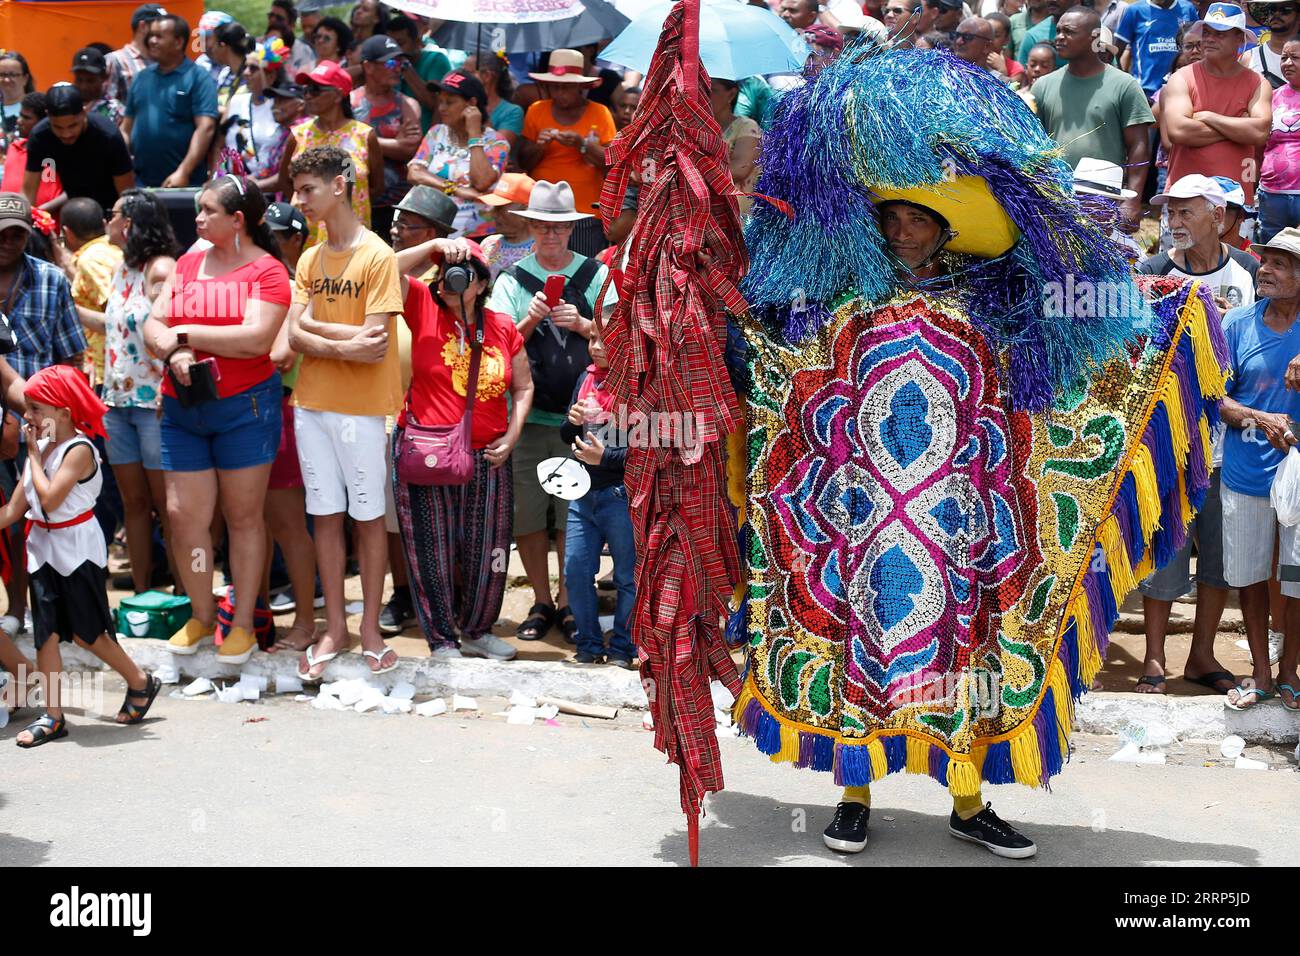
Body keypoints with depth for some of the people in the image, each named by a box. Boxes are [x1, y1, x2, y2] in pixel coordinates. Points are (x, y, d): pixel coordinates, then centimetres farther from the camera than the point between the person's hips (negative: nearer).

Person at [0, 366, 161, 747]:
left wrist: (34, 453, -17)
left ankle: (141, 682, 20)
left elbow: (49, 498, -27)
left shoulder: (79, 450, -16)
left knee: (86, 633, 0)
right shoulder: (40, 449, 7)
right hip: (43, 549, 7)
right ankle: (53, 716, 7)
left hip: (77, 548, -7)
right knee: (46, 633, 4)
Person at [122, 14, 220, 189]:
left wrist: (183, 172, -22)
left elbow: (206, 128, -14)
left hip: (184, 183, -5)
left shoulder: (198, 79, -4)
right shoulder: (142, 77, 13)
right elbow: (127, 128, 16)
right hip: (141, 182, 5)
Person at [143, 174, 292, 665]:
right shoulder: (187, 265, 11)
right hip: (183, 408, 5)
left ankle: (243, 622, 14)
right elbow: (153, 325, 8)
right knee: (183, 515, 4)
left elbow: (256, 338, -19)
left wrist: (187, 333, -11)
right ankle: (201, 615, 20)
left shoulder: (267, 270, -6)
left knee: (243, 516, 5)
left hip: (244, 407, -5)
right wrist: (174, 351, -15)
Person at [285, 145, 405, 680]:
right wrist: (344, 345, -16)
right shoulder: (309, 260, 10)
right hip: (312, 404, 5)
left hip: (362, 407, -5)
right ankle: (334, 628, 17)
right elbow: (295, 337, 1)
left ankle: (370, 630, 13)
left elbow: (374, 342, -16)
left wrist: (315, 324, -7)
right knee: (325, 516, 9)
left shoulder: (377, 256, -8)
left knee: (367, 516, 3)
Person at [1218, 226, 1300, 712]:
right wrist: (1261, 420, -15)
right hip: (1246, 475, 2)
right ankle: (1260, 673, 25)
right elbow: (1217, 399, 2)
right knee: (1249, 576, 10)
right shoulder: (1239, 327, 1)